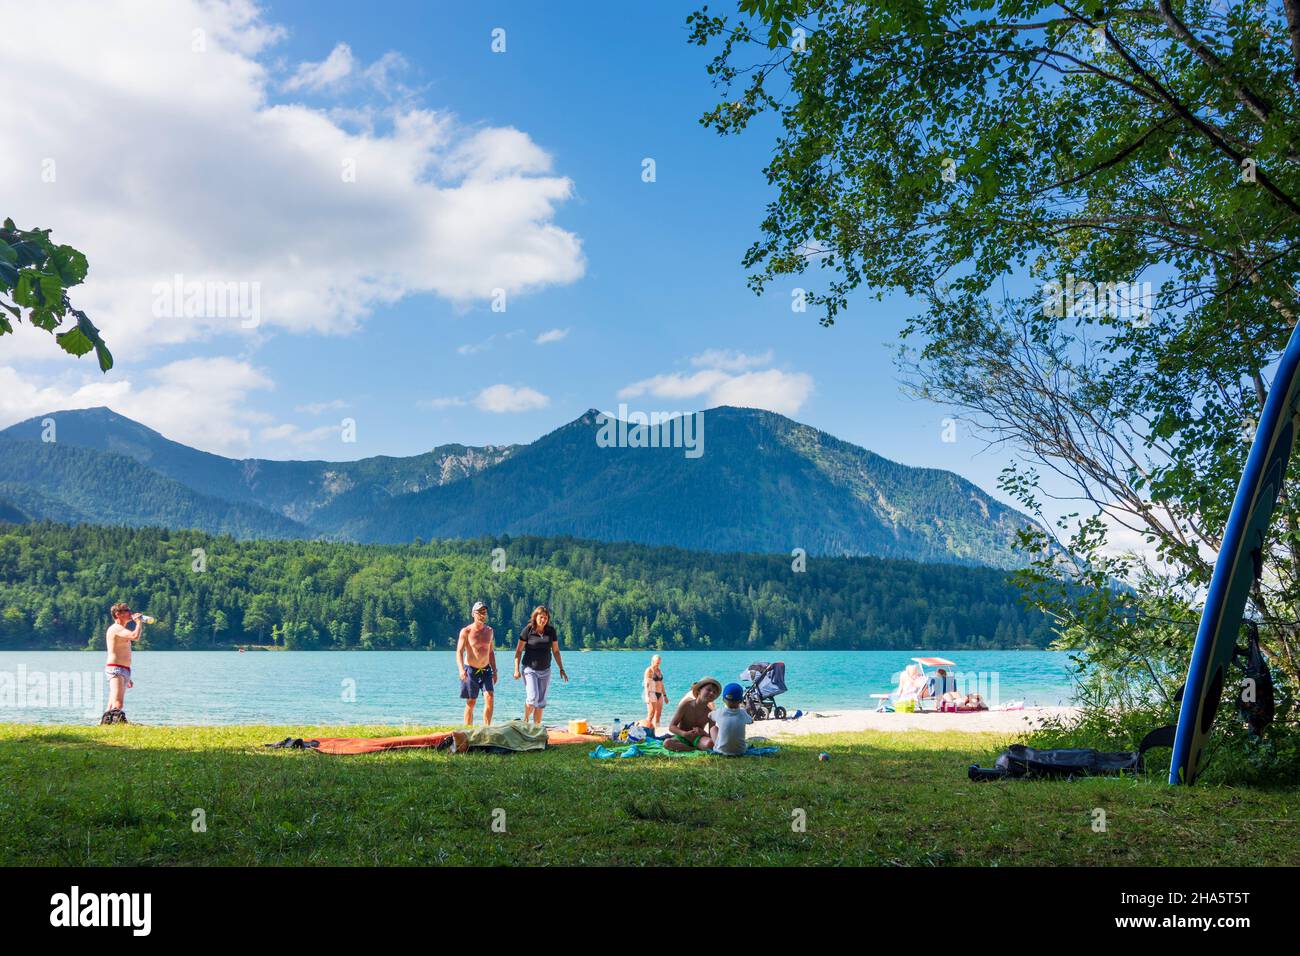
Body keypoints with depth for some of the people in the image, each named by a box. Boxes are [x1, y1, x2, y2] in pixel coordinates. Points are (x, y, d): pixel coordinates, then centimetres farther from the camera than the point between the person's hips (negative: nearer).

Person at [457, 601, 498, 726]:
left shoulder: (489, 631, 8)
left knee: (489, 698, -13)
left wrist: (494, 671, 12)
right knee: (470, 703, 3)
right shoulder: (466, 631, -7)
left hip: (486, 670, 4)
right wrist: (461, 669, -28)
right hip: (471, 670, -3)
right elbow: (459, 652, -13)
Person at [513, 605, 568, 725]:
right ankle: (525, 720, 8)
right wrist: (516, 669, -10)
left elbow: (556, 651, 9)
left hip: (545, 670, 4)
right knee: (532, 697, -16)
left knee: (541, 701, 5)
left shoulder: (551, 631, 1)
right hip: (529, 669, -4)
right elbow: (519, 650, -5)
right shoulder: (528, 630, -9)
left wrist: (561, 669, 8)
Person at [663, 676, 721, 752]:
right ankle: (696, 748, -22)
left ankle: (682, 747, -18)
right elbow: (671, 727, -11)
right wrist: (685, 733, -29)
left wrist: (703, 733, -25)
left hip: (697, 739, 0)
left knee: (710, 743, -35)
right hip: (682, 738, 0)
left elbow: (712, 736, -2)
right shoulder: (686, 705, -10)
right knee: (667, 743, -35)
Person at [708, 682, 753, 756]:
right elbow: (751, 721, 18)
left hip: (721, 751, -1)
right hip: (740, 752, 1)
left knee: (714, 728, 22)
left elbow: (709, 715, 16)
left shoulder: (720, 712, -6)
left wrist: (714, 710, 38)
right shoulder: (742, 713, -4)